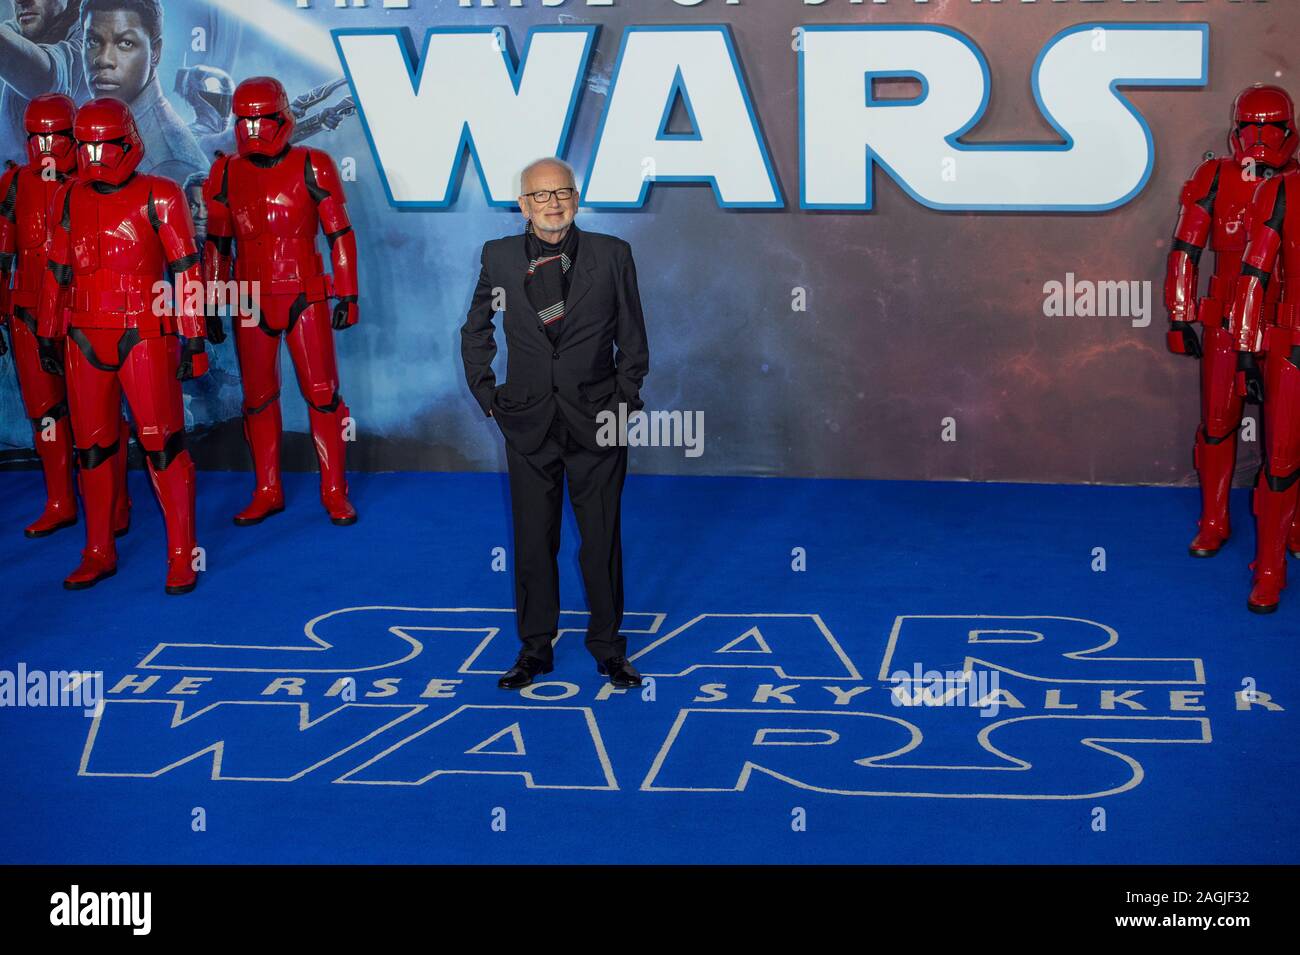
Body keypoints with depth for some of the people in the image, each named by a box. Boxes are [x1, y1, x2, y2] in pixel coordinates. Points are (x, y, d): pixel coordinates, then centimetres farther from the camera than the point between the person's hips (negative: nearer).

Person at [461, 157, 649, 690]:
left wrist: (623, 402, 0)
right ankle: (535, 648, 21)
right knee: (533, 541, 8)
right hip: (529, 423, 1)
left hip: (597, 424, -1)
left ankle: (607, 646, 20)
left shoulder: (612, 255, -1)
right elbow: (475, 333, 15)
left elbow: (633, 341, 5)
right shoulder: (499, 257, 2)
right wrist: (487, 396, 7)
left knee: (602, 541, 5)